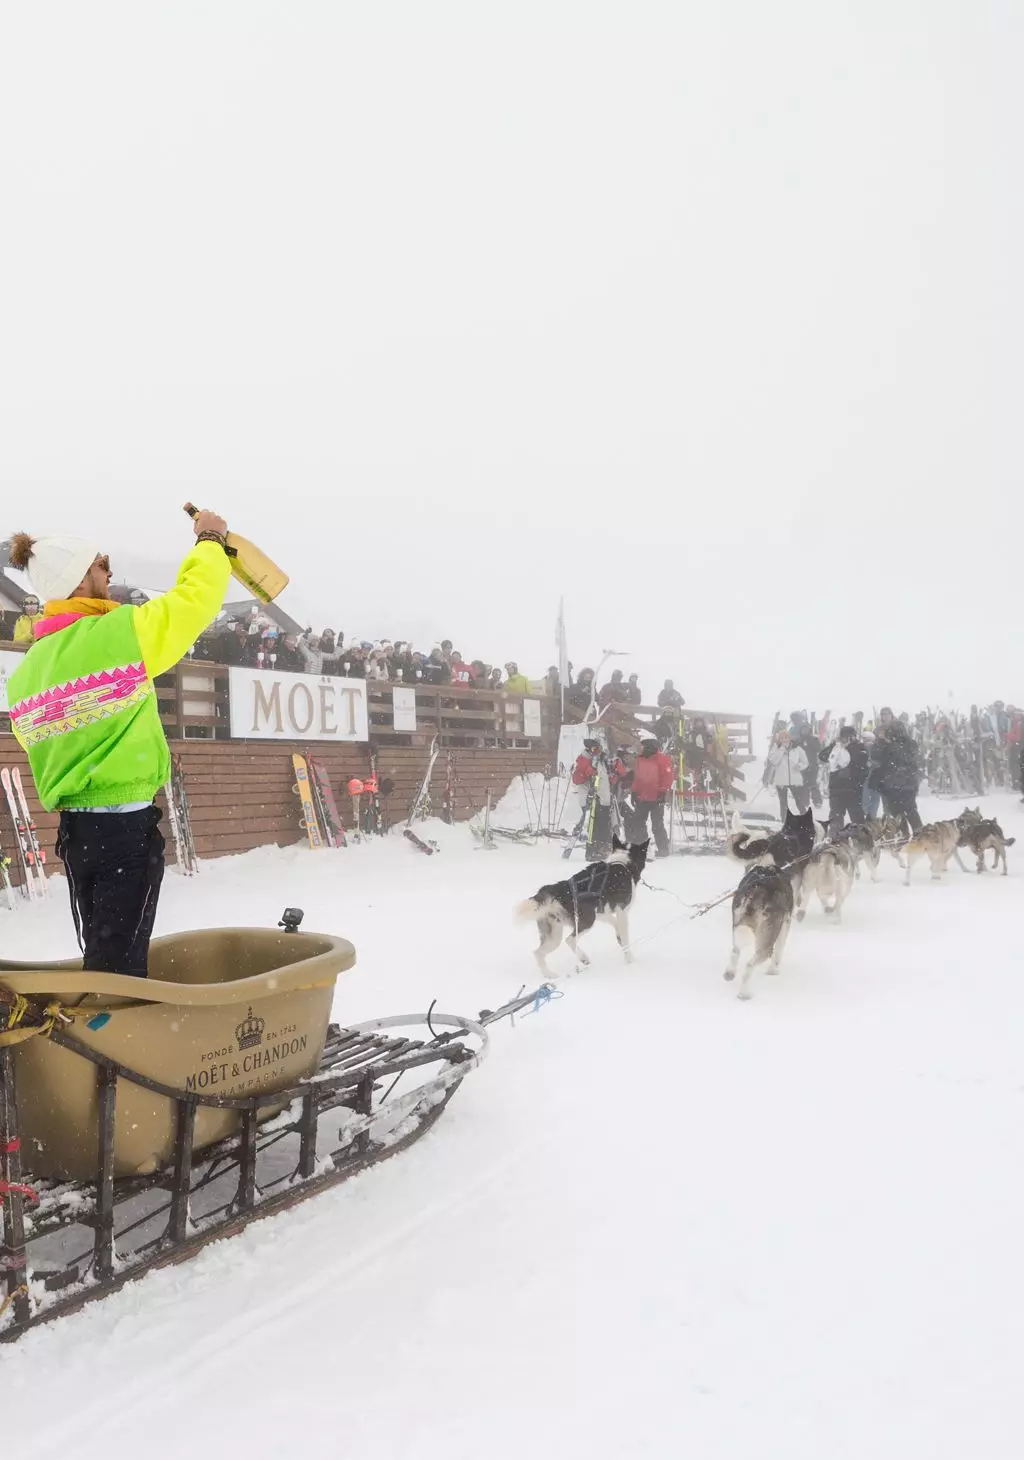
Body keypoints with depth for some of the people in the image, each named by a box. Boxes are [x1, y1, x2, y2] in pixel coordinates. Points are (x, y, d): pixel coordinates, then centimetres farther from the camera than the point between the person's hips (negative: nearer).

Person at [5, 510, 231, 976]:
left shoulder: (23, 673, 7)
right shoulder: (120, 632, -13)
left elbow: (41, 742, 14)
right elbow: (196, 597, -5)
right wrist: (210, 540, 12)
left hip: (73, 827, 7)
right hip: (127, 824, -7)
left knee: (100, 957, 18)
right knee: (120, 964, -1)